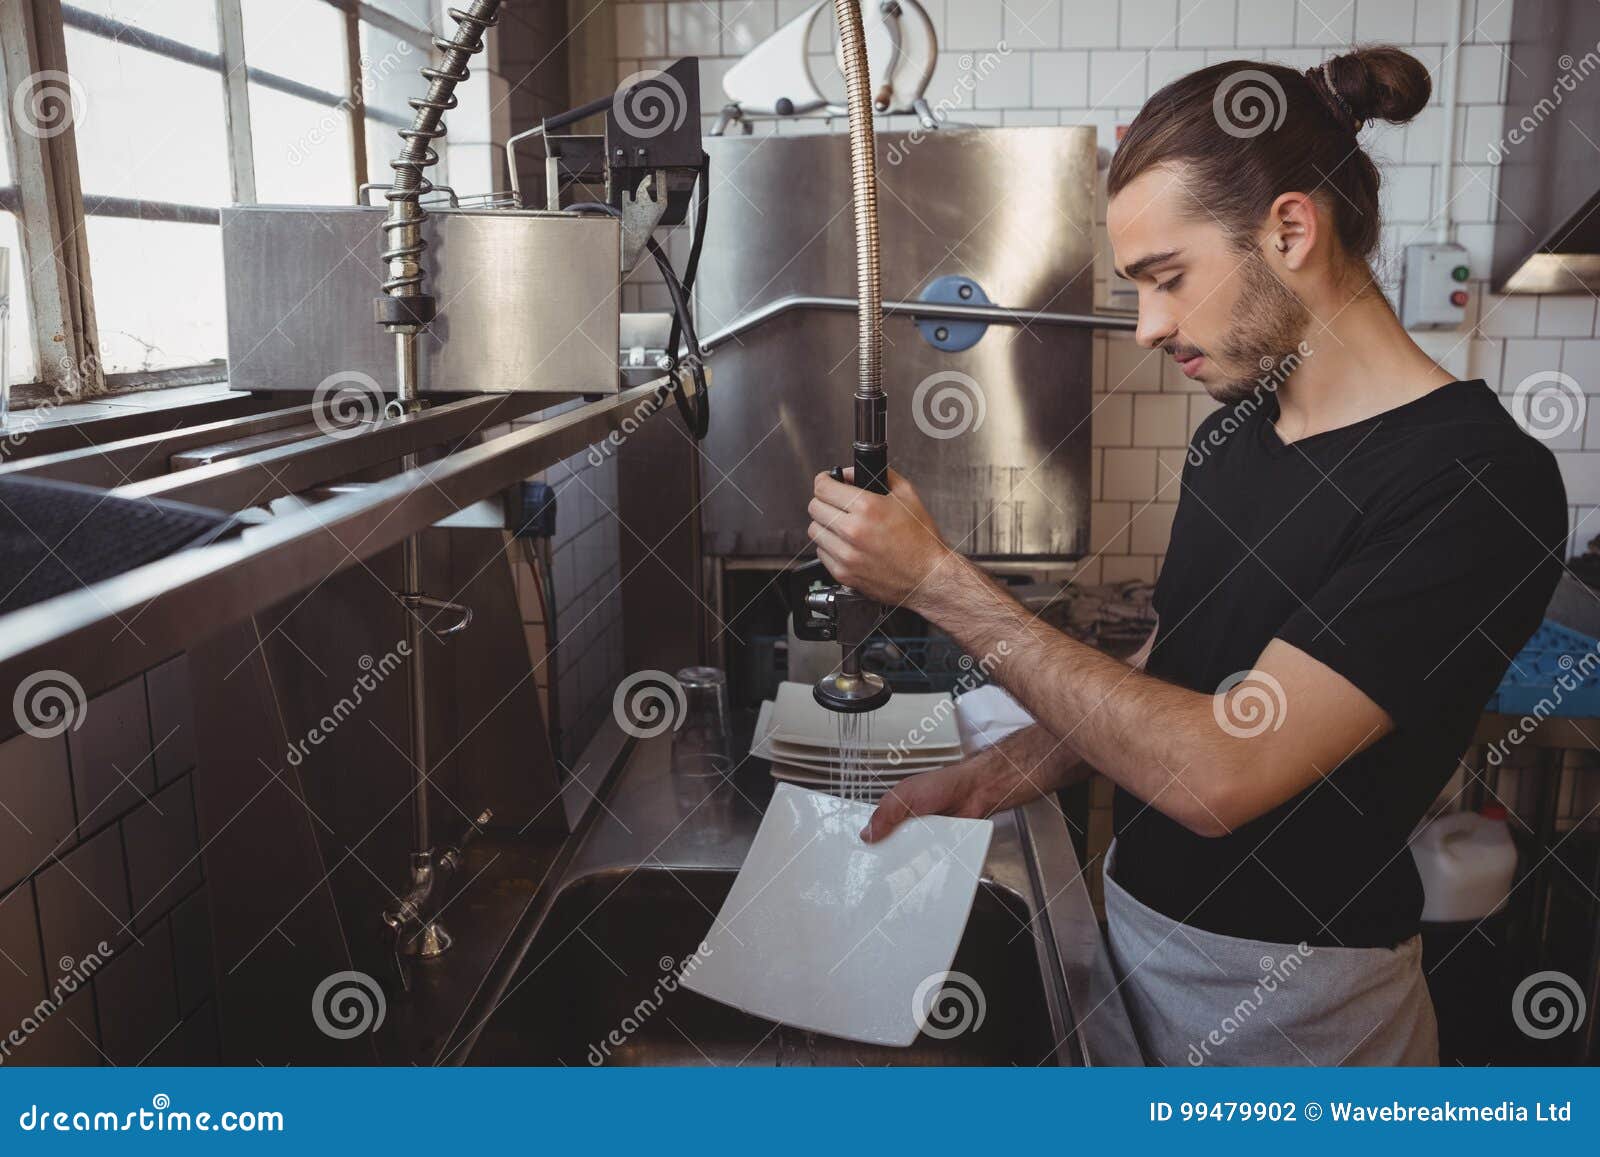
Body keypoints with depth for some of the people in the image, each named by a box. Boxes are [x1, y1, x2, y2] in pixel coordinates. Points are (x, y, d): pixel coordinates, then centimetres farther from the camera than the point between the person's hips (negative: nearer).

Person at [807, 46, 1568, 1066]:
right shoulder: (1233, 433, 3)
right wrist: (1010, 774, -4)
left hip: (1286, 994, -7)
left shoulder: (1480, 483, -24)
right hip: (1137, 910, 7)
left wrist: (938, 578, -26)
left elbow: (1217, 776, -29)